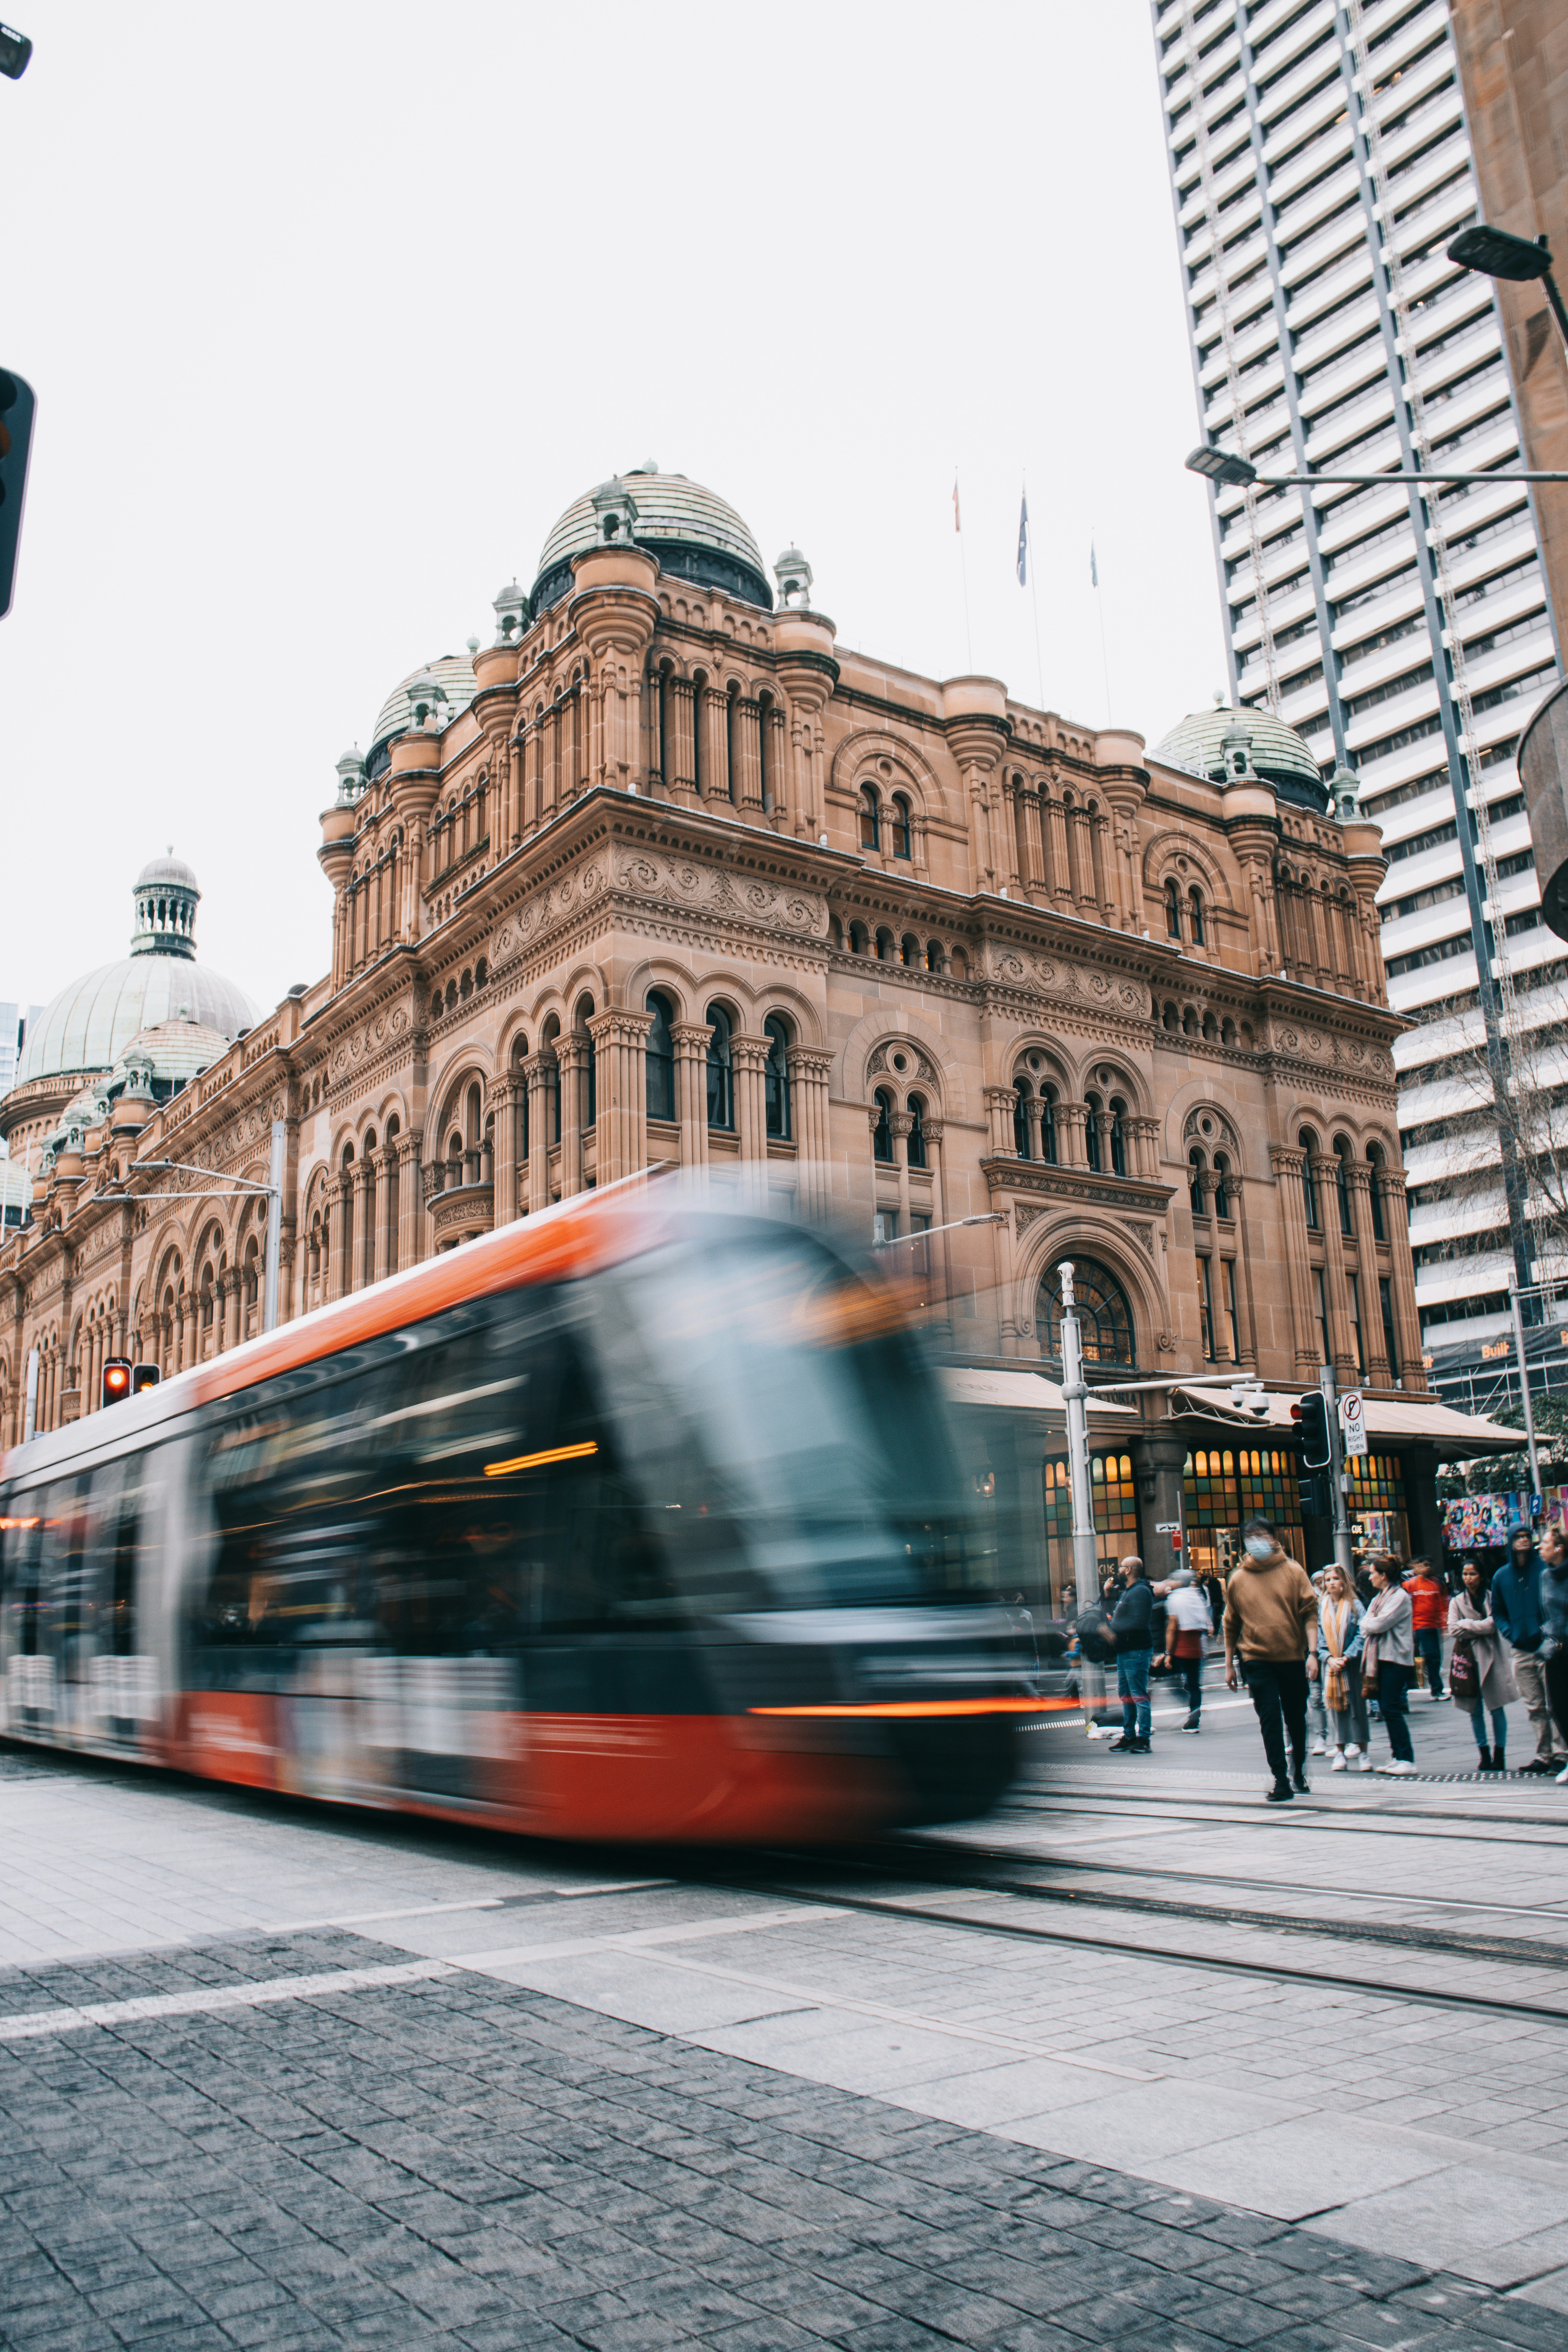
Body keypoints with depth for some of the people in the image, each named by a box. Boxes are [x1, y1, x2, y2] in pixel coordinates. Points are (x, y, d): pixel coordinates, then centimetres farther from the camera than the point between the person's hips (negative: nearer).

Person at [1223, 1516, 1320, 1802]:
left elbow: (1310, 1611, -2)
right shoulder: (1238, 1579, 3)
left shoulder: (1293, 1570, 0)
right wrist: (1229, 1665, 10)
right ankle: (1281, 1780, -2)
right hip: (1257, 1660, 0)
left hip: (1293, 1658, 0)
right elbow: (1231, 1625, 10)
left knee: (1296, 1719, 13)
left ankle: (1298, 1771, 33)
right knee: (1270, 1720, -7)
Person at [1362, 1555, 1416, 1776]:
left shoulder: (1400, 1596, -11)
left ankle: (1407, 1760, -7)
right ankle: (1396, 1757, 13)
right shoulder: (1380, 1597, 18)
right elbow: (1366, 1626, 13)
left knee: (1391, 1708, -10)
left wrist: (1366, 1622, -1)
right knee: (1386, 1709, 9)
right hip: (1380, 1658, 9)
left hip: (1396, 1659, -9)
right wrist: (1368, 1625, -8)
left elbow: (1379, 1624, -19)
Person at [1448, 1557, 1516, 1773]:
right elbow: (1453, 1629, -2)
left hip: (1490, 1656, -2)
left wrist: (1467, 1624, -6)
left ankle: (1499, 1755, 6)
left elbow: (1492, 1624, -10)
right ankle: (1485, 1754, 12)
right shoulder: (1457, 1601, 9)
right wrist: (1480, 1629, -8)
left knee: (1496, 1708, -2)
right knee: (1475, 1710, 4)